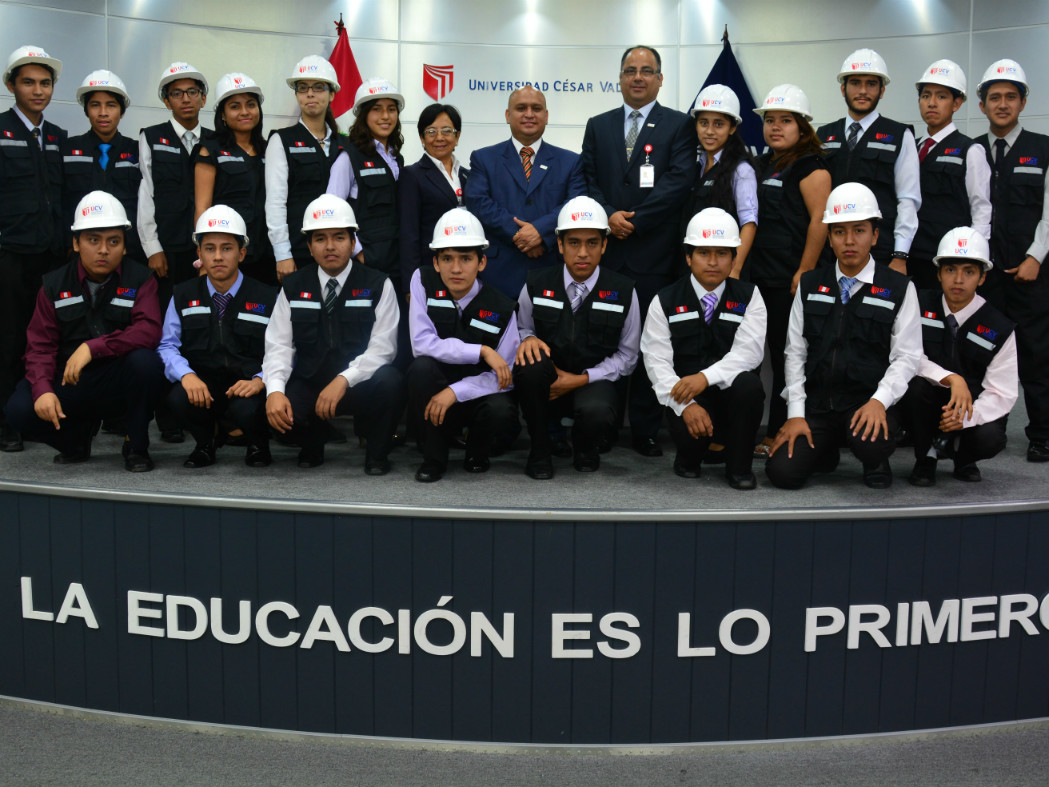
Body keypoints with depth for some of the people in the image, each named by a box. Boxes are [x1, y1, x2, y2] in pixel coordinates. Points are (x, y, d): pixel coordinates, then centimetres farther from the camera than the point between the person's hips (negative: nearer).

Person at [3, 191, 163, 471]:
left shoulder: (140, 280, -4)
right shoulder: (54, 285, 4)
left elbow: (149, 331, -20)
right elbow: (40, 346, -1)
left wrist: (92, 348, -30)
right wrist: (43, 390, -20)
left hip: (121, 382, -2)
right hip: (70, 383, 2)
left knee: (144, 360, -34)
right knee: (19, 410, -22)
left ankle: (137, 446, -10)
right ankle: (79, 433, 12)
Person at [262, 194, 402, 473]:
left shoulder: (377, 285, -2)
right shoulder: (292, 287, 6)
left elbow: (382, 348, -11)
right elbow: (279, 346, -1)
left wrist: (343, 380, -26)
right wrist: (274, 390, -21)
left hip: (360, 385, -2)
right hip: (309, 384, 2)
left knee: (389, 381, -35)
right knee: (276, 411, -29)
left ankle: (376, 453, -5)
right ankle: (311, 443, 9)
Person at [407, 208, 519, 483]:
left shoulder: (501, 308, -10)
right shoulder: (423, 282, -9)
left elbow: (503, 377, -13)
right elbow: (422, 343, -19)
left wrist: (455, 392, -28)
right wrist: (482, 351, -26)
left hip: (474, 395, 0)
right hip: (434, 398, 0)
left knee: (502, 412, -33)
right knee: (421, 367, -32)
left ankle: (477, 449, 7)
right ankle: (434, 457, -11)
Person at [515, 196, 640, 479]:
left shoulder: (622, 291, -2)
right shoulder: (537, 285, 0)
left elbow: (627, 356, 4)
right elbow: (523, 328, 13)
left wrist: (582, 379, -10)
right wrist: (528, 339, -14)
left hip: (594, 382, -1)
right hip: (547, 382, 2)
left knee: (596, 411, -37)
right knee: (531, 359, -33)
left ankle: (584, 448, 6)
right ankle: (539, 449, -9)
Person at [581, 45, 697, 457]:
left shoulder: (679, 125, 6)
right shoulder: (598, 126, 17)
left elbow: (679, 181, -6)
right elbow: (588, 180, 9)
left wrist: (633, 221, -12)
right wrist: (609, 217, -9)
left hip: (654, 253, -3)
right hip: (605, 252, 3)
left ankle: (645, 430, 8)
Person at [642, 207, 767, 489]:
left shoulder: (748, 297, 4)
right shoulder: (665, 302, 3)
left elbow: (749, 351, -11)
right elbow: (657, 362, -6)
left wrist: (706, 377, -28)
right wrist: (685, 405, -23)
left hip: (731, 391, 1)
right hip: (684, 396, -1)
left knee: (748, 385, -33)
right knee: (688, 428, -33)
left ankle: (739, 466, -9)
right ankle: (689, 456, 8)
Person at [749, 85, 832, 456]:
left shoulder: (810, 165, -7)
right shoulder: (763, 165, 18)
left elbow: (820, 219, -14)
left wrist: (805, 271, -17)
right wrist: (743, 265, 17)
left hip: (792, 279, -8)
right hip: (762, 277, 8)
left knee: (790, 358, -2)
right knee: (776, 355, 10)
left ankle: (782, 433, 4)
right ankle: (777, 433, 17)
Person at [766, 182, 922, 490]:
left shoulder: (898, 289, 2)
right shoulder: (810, 285, 10)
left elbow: (906, 357, -1)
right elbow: (795, 352, 8)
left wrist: (879, 401, -19)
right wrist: (796, 414, -2)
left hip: (867, 404, -2)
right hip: (816, 403, 3)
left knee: (872, 443, -35)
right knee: (782, 472, -16)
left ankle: (875, 464, 4)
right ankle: (824, 450, 19)